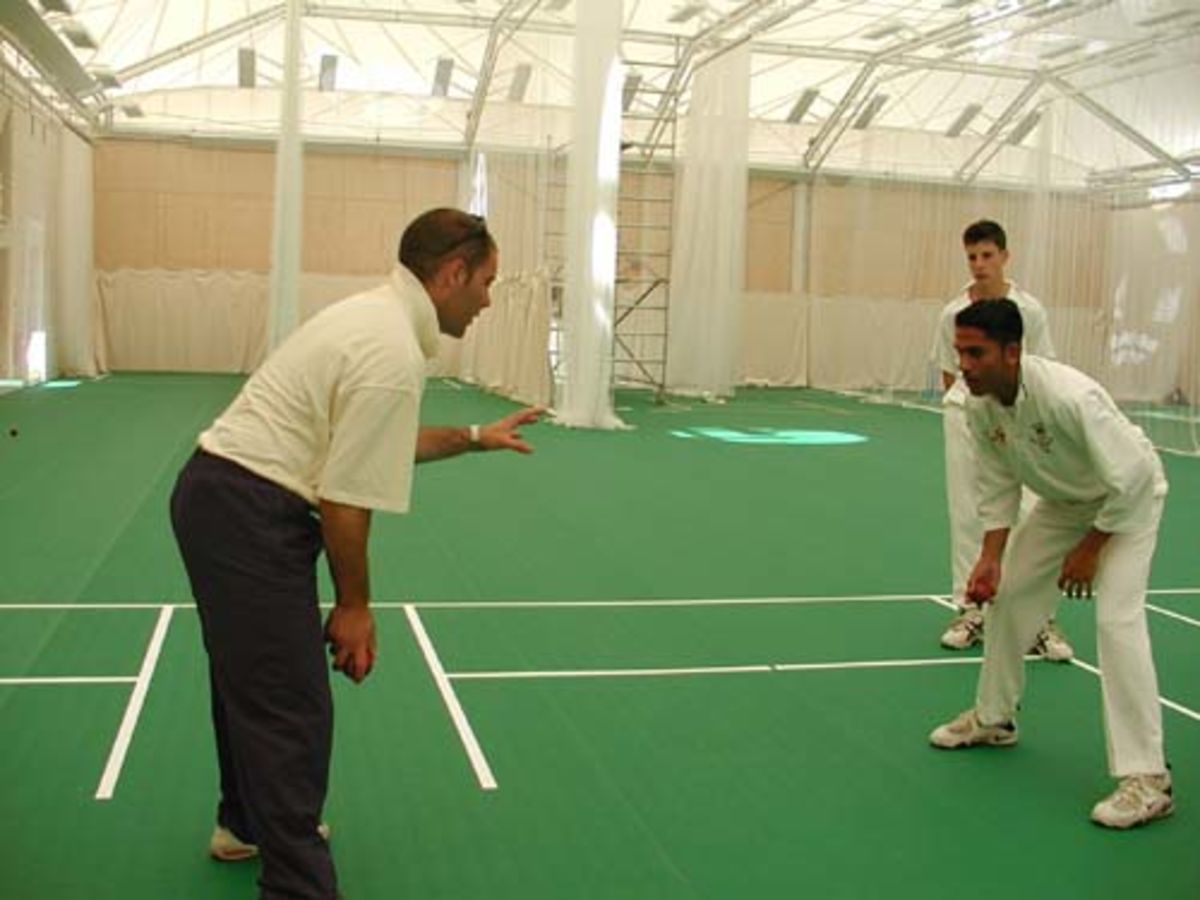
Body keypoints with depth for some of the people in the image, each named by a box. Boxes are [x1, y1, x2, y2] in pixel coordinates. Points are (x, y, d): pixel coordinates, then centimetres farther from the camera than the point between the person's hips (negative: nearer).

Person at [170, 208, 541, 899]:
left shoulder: (374, 316, 10)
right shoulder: (396, 356, -21)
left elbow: (372, 442, 21)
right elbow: (346, 500, -20)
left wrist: (474, 439, 25)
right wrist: (354, 605, -8)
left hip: (216, 492, 11)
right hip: (250, 514, -11)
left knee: (251, 678, 25)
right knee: (291, 711, -6)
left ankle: (247, 822, 44)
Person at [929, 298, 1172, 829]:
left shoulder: (1069, 398, -39)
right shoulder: (981, 408, -18)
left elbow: (1128, 478, -31)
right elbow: (999, 487, -5)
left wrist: (1089, 549, -22)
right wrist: (990, 557, -13)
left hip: (1128, 499, -7)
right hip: (1064, 501, 7)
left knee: (1117, 618, -21)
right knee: (1006, 592, 10)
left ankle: (1146, 779, -14)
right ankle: (994, 718, 31)